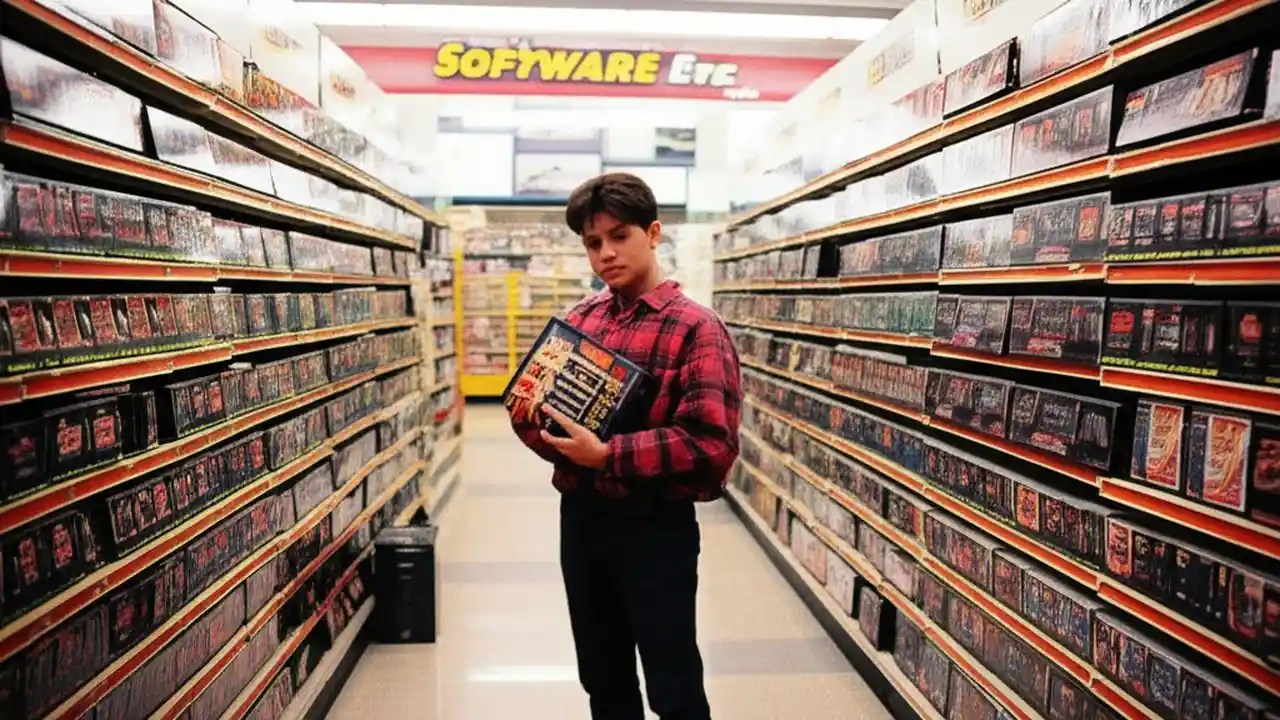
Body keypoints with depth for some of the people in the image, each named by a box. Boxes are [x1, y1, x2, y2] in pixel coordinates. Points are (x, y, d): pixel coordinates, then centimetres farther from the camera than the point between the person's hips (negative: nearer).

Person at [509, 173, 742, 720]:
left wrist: (607, 455, -24)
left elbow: (710, 442, -22)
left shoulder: (695, 328, -13)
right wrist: (537, 428, -10)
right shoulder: (580, 319, 7)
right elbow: (541, 398, 13)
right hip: (581, 517, 6)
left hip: (656, 527, -6)